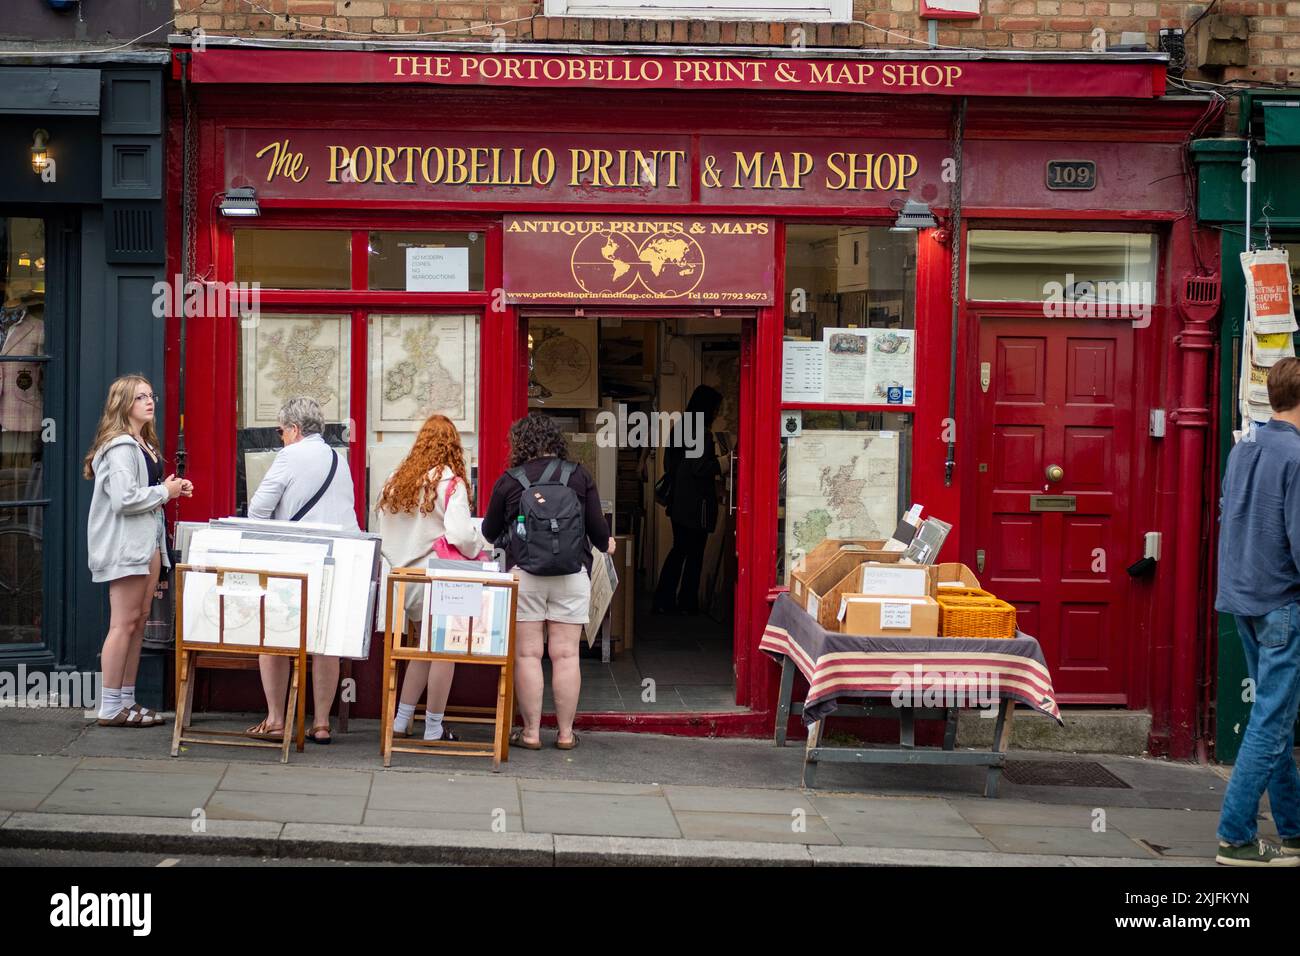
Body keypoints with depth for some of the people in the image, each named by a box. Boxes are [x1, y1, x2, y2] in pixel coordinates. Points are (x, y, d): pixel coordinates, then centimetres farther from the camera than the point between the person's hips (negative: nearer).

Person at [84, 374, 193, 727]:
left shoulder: (145, 445, 16)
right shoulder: (120, 447, -15)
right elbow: (124, 499, -24)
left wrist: (171, 488, 10)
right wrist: (165, 492, -12)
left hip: (148, 541, 10)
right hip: (125, 543, -10)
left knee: (139, 621, 11)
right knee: (123, 624, -7)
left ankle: (126, 701, 16)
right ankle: (110, 708, -3)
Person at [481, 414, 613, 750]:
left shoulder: (509, 481, 0)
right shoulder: (579, 476, 2)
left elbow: (490, 532, 10)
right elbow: (598, 527, 4)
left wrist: (504, 536, 34)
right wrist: (605, 544, 27)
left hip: (524, 574, -1)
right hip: (572, 572, 1)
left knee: (527, 655, 4)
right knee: (566, 655, 5)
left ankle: (531, 732, 6)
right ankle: (565, 733, 10)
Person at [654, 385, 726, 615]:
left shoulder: (680, 429, 11)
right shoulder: (702, 433, -17)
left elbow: (670, 465, 17)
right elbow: (700, 467, -21)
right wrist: (720, 463, -8)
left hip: (678, 499, 9)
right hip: (696, 503, -9)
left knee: (679, 550, 15)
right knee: (695, 554, 2)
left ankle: (663, 601, 13)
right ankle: (687, 603, 9)